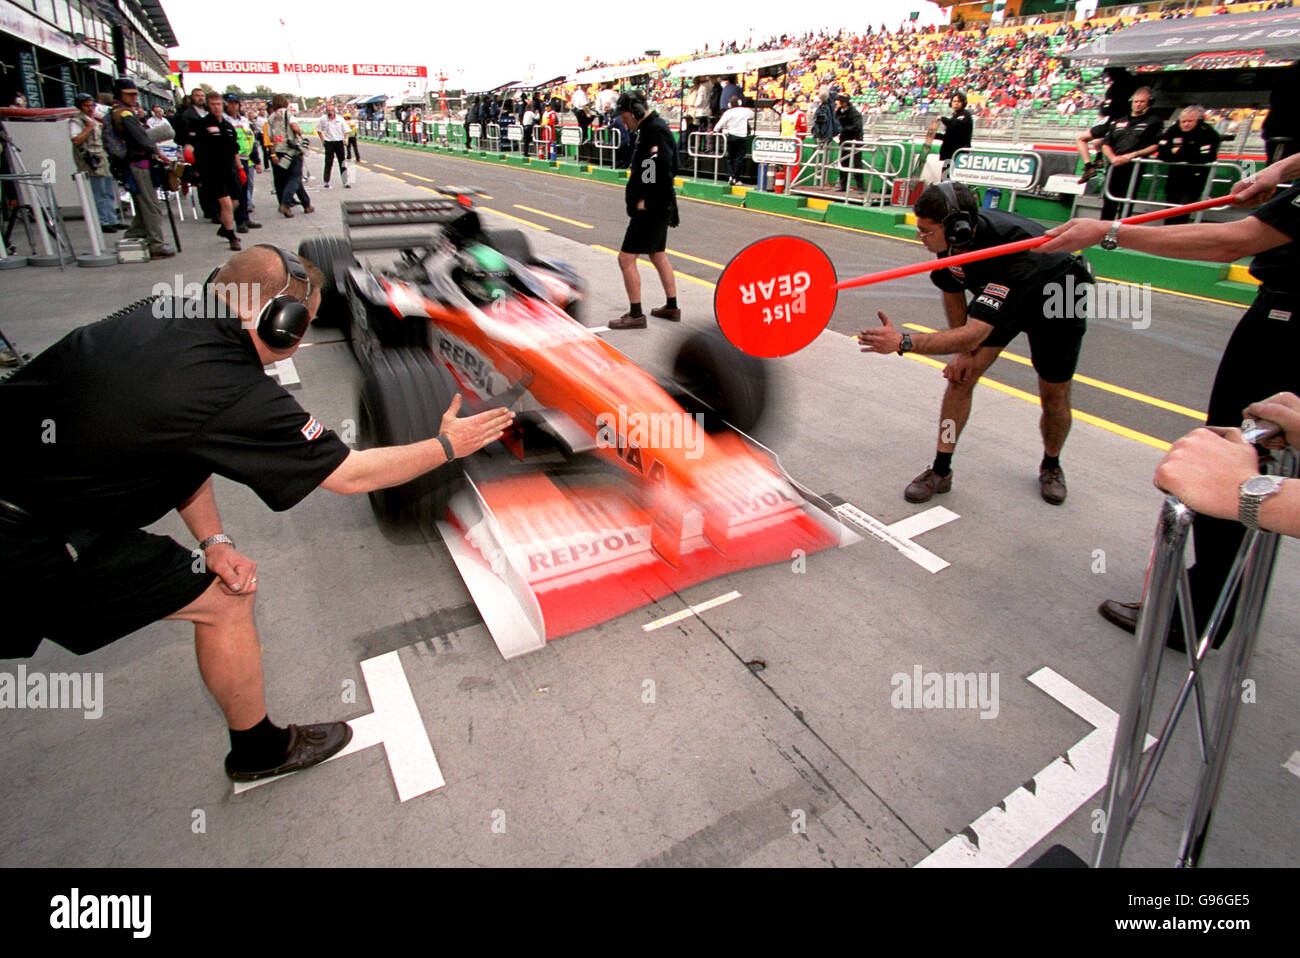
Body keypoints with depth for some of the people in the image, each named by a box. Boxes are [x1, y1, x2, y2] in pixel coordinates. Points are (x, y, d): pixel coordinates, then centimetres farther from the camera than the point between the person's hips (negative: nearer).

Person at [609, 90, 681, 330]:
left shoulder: (655, 132, -17)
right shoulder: (649, 129, 14)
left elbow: (660, 172, -27)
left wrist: (645, 201, -19)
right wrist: (640, 198, 9)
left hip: (652, 209, -11)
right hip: (657, 207, 11)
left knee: (626, 258, -8)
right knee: (658, 255, 19)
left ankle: (635, 315, -2)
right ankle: (672, 308, 29)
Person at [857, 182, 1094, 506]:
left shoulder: (1012, 253, -45)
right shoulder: (956, 238, -26)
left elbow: (974, 334, -51)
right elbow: (953, 291, -6)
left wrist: (902, 342, -59)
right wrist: (964, 351, -8)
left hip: (1056, 306, -5)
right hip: (998, 300, 5)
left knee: (1054, 397, 0)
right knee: (961, 374, -11)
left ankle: (1051, 464, 31)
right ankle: (941, 470, -3)